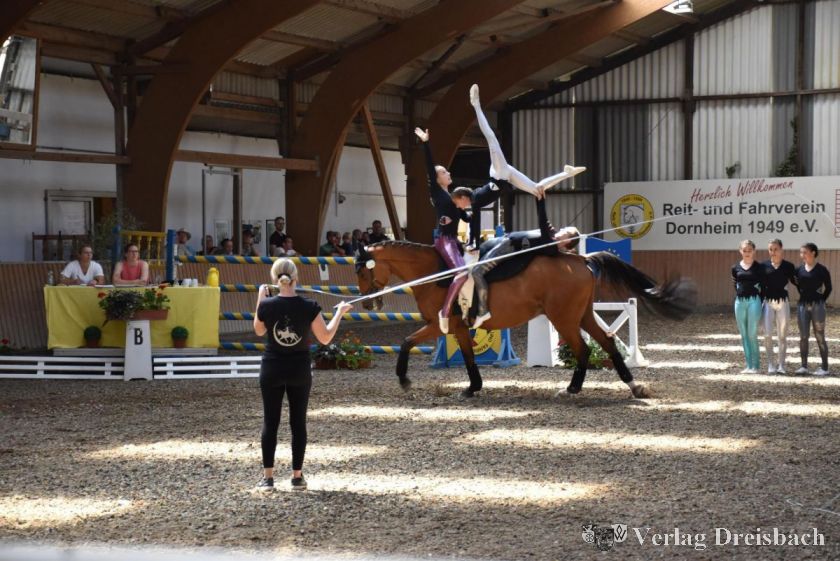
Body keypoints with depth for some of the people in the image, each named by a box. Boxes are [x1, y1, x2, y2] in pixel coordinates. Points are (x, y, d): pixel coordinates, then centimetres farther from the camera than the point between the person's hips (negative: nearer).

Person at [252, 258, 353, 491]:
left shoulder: (267, 305, -11)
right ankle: (297, 476, 13)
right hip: (300, 371, 0)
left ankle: (268, 477, 4)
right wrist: (339, 312, 8)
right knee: (298, 422, 9)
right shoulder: (309, 307, -12)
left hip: (272, 370, 0)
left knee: (270, 422, 6)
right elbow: (325, 337, -4)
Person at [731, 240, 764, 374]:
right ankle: (749, 365, 12)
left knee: (752, 334, -7)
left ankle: (755, 366, -1)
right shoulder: (736, 268, 8)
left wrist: (760, 302, 0)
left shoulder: (758, 268, -1)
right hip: (740, 301, 4)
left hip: (754, 301, -4)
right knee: (743, 335, 6)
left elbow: (763, 286, 2)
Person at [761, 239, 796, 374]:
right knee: (768, 335, -5)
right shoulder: (764, 266, 2)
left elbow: (795, 281, 7)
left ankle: (781, 365, 8)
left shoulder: (788, 266, 1)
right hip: (768, 302, 0)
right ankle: (771, 364, 3)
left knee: (782, 336, 2)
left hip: (783, 302, 0)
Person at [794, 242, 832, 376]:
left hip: (817, 306, -4)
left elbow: (828, 288, 1)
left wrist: (821, 301, 0)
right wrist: (805, 297, 8)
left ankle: (824, 367, 4)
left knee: (820, 337, -1)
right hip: (802, 305, 4)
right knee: (803, 337, 5)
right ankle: (804, 366, 11)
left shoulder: (821, 270, -6)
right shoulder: (799, 269, 5)